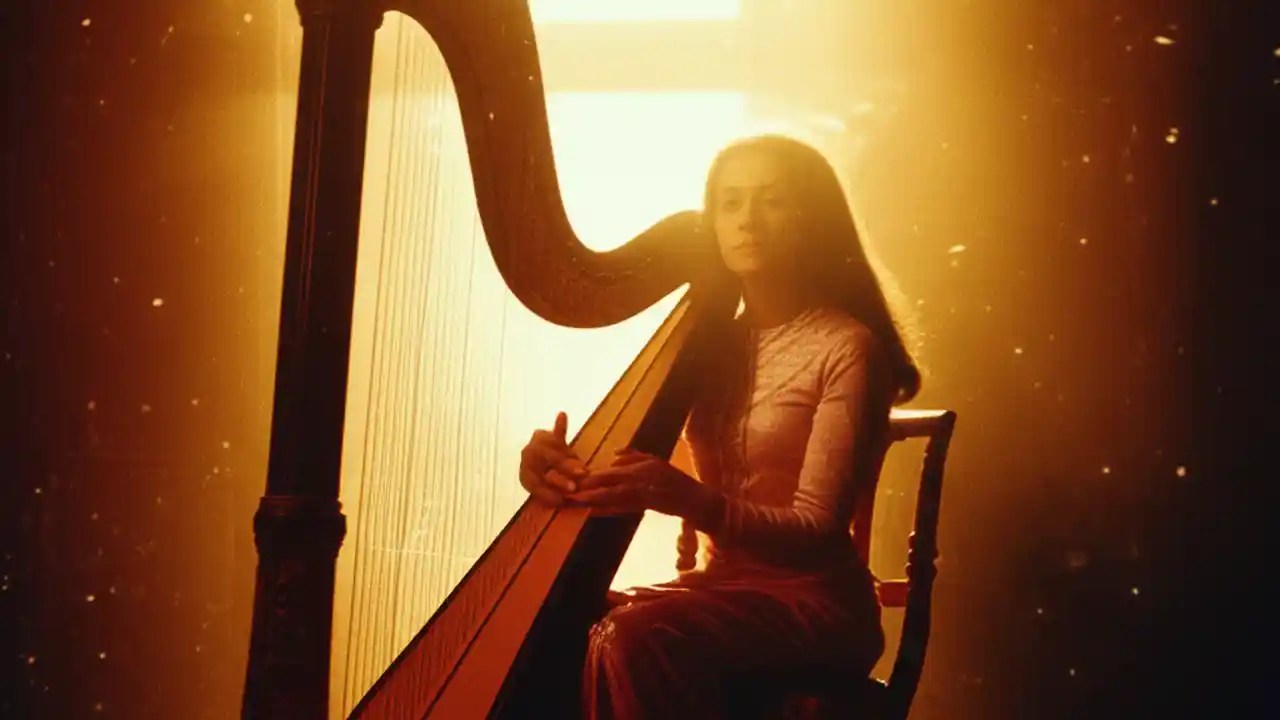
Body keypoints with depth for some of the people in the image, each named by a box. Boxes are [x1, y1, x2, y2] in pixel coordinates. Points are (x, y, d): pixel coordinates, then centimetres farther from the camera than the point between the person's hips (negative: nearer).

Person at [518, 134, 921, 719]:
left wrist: (689, 500, -35)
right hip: (720, 586, 5)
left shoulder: (846, 348, -11)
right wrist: (565, 470, -20)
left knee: (638, 638, -31)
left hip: (813, 601, -5)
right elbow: (631, 472, 4)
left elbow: (817, 530, -18)